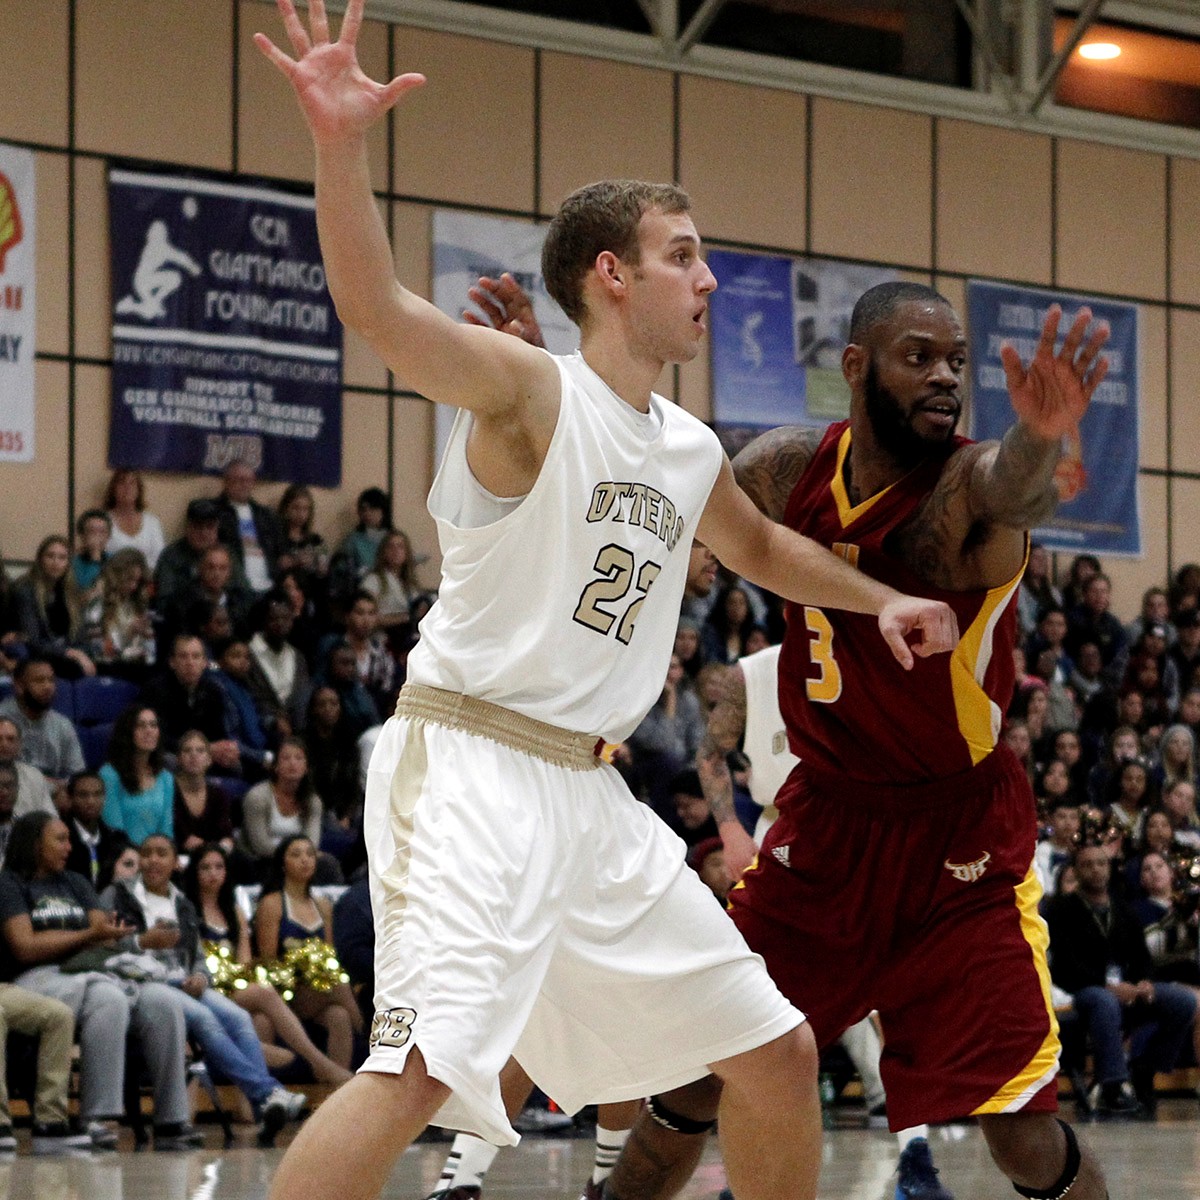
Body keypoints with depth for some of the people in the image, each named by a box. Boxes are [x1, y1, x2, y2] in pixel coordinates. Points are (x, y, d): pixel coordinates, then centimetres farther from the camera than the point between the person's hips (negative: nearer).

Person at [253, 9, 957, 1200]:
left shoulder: (690, 452, 14)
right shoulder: (533, 391, -10)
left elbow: (759, 546, 39)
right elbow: (379, 310, -29)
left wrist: (877, 599, 30)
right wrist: (340, 143, -43)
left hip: (591, 791, 8)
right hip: (471, 773, -8)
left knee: (776, 1051, 13)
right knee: (424, 1067, -28)